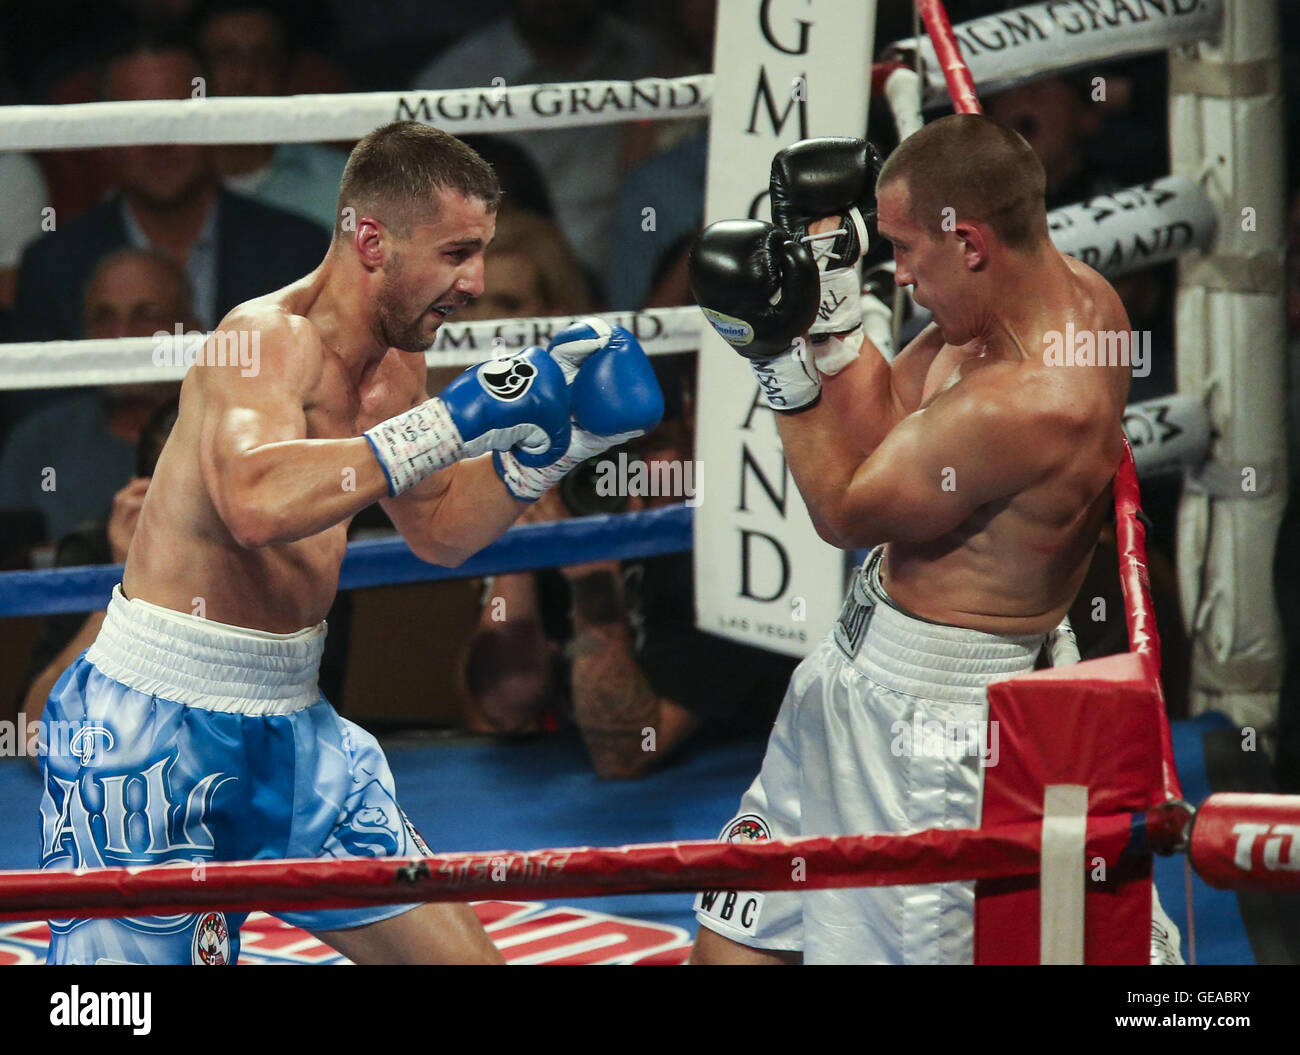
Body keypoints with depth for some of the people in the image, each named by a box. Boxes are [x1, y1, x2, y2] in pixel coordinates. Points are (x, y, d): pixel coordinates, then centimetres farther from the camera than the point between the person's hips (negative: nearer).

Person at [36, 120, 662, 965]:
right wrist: (459, 418, -35)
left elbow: (438, 531, 24)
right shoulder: (271, 339, -20)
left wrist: (551, 447, 7)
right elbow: (257, 503, -40)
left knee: (464, 955, 7)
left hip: (290, 721, 9)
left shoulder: (392, 363, 8)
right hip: (156, 727, -9)